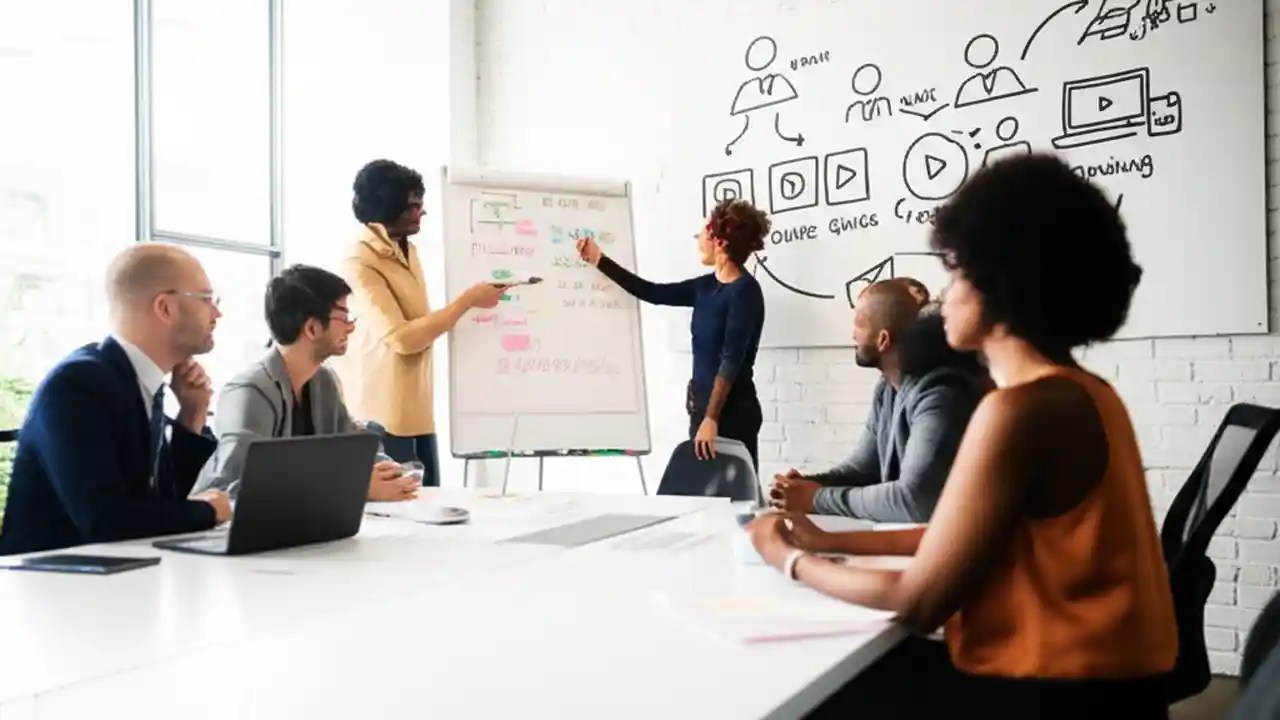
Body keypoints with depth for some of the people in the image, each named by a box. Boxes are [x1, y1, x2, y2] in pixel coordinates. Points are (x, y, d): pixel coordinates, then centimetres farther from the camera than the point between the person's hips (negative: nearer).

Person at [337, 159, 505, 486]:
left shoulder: (407, 251, 13)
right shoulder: (359, 263, -15)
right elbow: (402, 337, -22)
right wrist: (468, 300, -18)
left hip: (417, 407, 9)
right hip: (382, 411, -8)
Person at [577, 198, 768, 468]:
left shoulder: (744, 291, -12)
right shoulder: (706, 287, 10)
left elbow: (731, 360, -18)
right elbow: (652, 293, 20)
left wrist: (712, 418, -23)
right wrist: (599, 260, 24)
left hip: (732, 413, -8)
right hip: (703, 407, 8)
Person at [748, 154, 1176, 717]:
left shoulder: (1019, 410, -24)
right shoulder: (1078, 391, 7)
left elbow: (918, 602, -19)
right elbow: (961, 535, 12)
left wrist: (791, 559, -3)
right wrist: (831, 541, 12)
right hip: (1078, 671, 9)